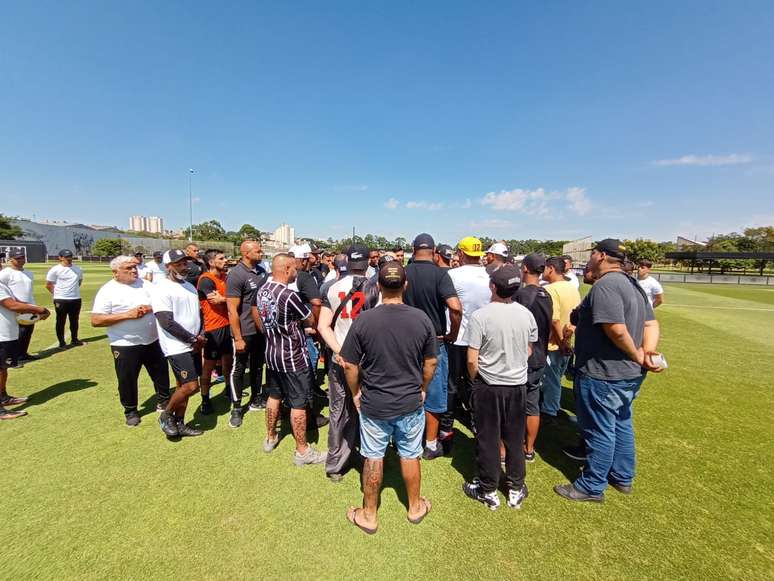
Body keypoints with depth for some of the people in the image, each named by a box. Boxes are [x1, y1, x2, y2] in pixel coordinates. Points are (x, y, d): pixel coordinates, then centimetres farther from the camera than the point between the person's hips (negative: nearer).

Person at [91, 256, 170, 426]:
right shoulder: (107, 290, -9)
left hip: (153, 340, 4)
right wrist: (127, 314, -21)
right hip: (125, 345, -3)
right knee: (127, 380, 10)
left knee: (161, 373, 15)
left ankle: (163, 401, 36)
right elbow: (96, 320, -14)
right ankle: (130, 411, 31)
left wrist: (150, 307, -16)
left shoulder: (145, 284, 3)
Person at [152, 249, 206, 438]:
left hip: (194, 346, 8)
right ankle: (166, 416, 14)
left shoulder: (190, 286, 12)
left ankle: (179, 423, 28)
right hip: (177, 347, -8)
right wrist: (193, 339, -13)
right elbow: (167, 323, -19)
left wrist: (201, 336, -1)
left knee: (184, 387, 14)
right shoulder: (161, 290, -14)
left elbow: (198, 314, 15)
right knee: (191, 386, -11)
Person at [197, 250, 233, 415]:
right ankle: (205, 400, 14)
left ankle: (229, 387, 39)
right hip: (213, 327, -8)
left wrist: (222, 297, -7)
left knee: (228, 358, 21)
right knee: (209, 364, 3)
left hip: (227, 324, 8)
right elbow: (217, 299, -25)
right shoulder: (206, 280, -15)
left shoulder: (224, 276, 10)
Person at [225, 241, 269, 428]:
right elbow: (232, 310, -18)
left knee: (257, 365, 18)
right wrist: (238, 338, -18)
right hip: (244, 332, -7)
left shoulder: (262, 271, 4)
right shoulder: (236, 275, -17)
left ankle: (256, 400, 34)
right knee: (238, 369, 8)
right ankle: (236, 408, 22)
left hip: (261, 329, 7)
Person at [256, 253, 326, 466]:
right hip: (293, 356, -8)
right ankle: (302, 451, 15)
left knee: (274, 395, 23)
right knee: (299, 403, 3)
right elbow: (310, 320, -13)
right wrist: (298, 319, 7)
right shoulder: (289, 295, -25)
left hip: (272, 353, 9)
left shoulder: (261, 291, 1)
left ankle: (270, 438, 39)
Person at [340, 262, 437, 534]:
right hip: (411, 402, 2)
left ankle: (369, 515, 34)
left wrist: (356, 393, 6)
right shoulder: (422, 319, -12)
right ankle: (415, 507, 41)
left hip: (373, 403, -1)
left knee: (373, 458, 15)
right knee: (410, 455, 20)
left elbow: (349, 365, -10)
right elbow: (431, 362, -1)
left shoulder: (364, 320, -17)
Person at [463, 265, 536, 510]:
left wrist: (475, 380, 1)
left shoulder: (480, 316, -19)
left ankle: (489, 491, 26)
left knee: (488, 439, 11)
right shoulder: (526, 314, -5)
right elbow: (529, 351, 7)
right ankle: (516, 489, 33)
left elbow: (472, 360, -17)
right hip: (518, 385, 4)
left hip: (489, 386, -4)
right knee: (515, 438, 17)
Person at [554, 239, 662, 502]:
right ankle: (623, 478, 40)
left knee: (600, 431, 5)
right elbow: (651, 324, 7)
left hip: (603, 375, -10)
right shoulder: (633, 284, 10)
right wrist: (648, 354, -6)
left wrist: (637, 355, -14)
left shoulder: (604, 285, -23)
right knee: (621, 425, 23)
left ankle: (592, 487, 22)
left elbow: (617, 330, -30)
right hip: (630, 374, 10)